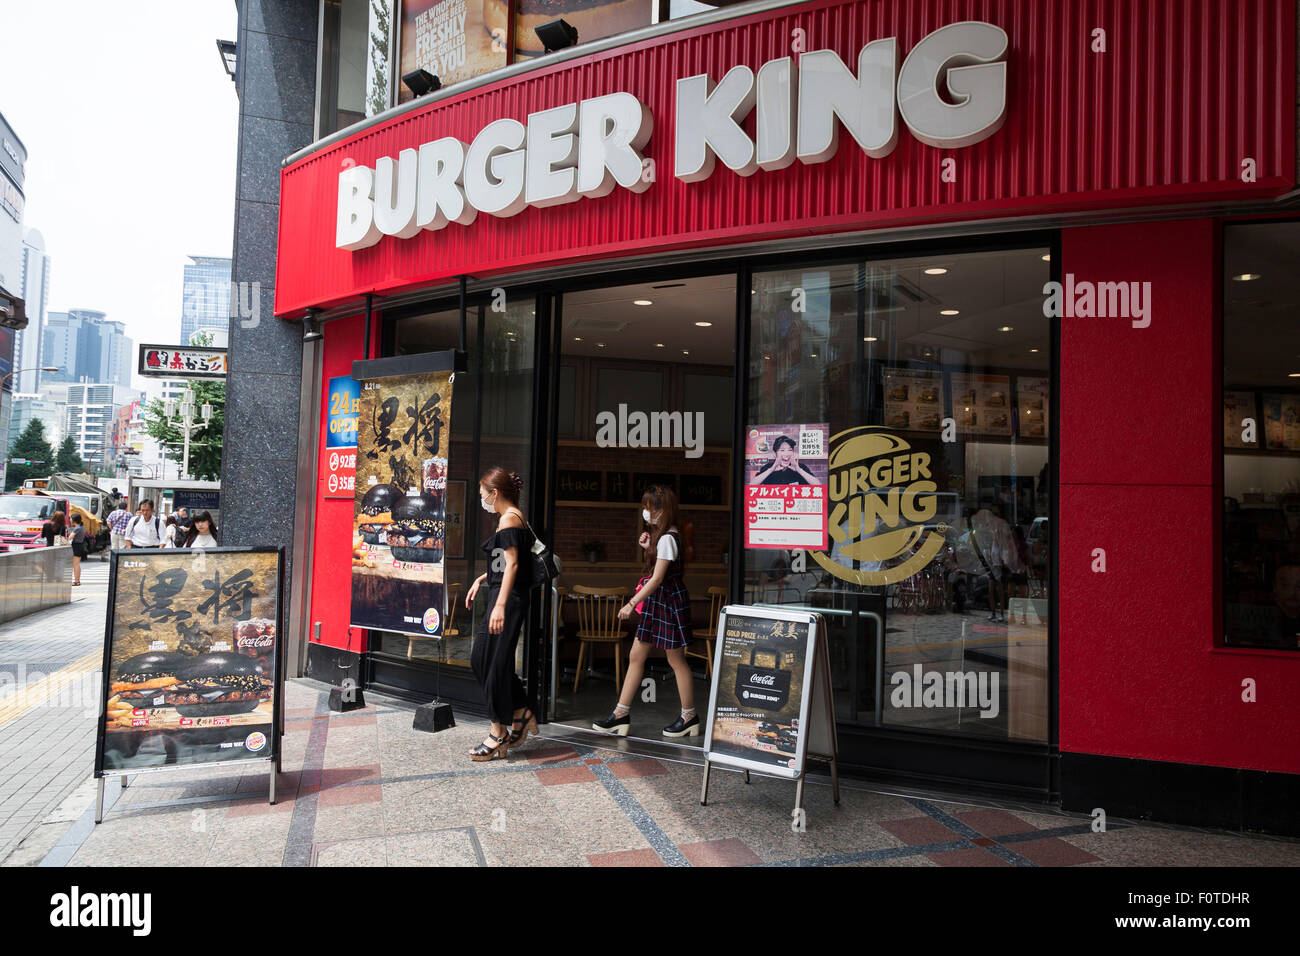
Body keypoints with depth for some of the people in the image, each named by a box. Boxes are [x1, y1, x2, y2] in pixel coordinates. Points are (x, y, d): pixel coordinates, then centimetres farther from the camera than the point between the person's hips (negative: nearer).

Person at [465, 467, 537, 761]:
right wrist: (481, 579, 20)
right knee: (480, 658, 15)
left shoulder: (509, 518, -12)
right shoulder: (515, 517, 18)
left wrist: (500, 605, -28)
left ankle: (499, 735, 6)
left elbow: (512, 564, -21)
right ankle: (521, 714, 21)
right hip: (507, 597, 10)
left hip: (508, 599, -10)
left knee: (495, 663, -3)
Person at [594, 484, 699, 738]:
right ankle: (621, 714, 15)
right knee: (636, 656, 9)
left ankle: (689, 717, 16)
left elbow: (657, 578, -22)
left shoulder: (667, 538, -18)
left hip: (669, 602, -10)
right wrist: (648, 548, 2)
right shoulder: (660, 536, 12)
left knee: (676, 660, 2)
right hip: (656, 602, 10)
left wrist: (632, 603, -21)